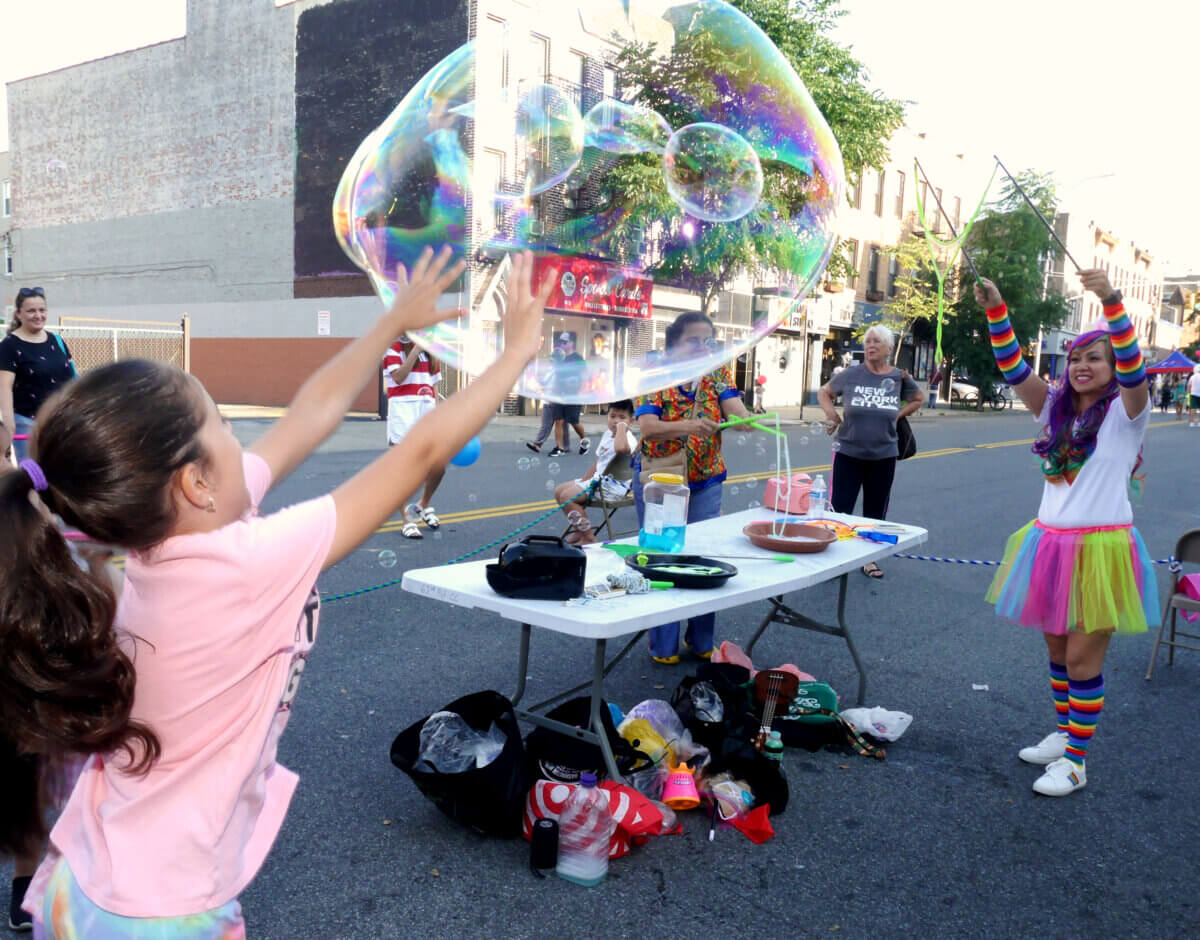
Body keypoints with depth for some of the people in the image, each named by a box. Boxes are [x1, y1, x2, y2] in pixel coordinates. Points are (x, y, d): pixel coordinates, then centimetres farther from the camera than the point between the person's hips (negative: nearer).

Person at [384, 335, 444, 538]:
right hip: (403, 410, -5)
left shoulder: (430, 353, 16)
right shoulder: (395, 349, -1)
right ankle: (408, 521, 4)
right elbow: (398, 377, -17)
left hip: (427, 409, 5)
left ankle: (424, 506, 29)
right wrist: (415, 350, -17)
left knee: (438, 467, 2)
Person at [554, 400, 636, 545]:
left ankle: (588, 538, -11)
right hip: (599, 480, 10)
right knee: (559, 490, 11)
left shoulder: (628, 438, -18)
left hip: (615, 486, -10)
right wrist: (583, 481, 16)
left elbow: (620, 448, -46)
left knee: (567, 496, -21)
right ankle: (579, 531, 19)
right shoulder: (607, 433, 12)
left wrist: (622, 427, -30)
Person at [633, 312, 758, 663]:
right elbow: (647, 428, -26)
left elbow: (736, 410, -16)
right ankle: (663, 645, 20)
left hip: (706, 481, 3)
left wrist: (744, 420, -41)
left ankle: (701, 640, 24)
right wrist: (689, 426, -44)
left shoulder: (719, 374, -1)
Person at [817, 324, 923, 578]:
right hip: (849, 453, -2)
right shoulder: (851, 374, -5)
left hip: (884, 455, 2)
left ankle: (868, 558, 26)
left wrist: (898, 415, 5)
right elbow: (824, 392, 10)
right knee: (839, 509, -2)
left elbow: (918, 399, 19)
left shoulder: (899, 378, -1)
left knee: (876, 511, 12)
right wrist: (833, 416, -5)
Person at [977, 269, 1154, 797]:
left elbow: (1132, 367, -24)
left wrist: (1110, 300, -37)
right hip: (1051, 542, 6)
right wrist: (996, 311, -15)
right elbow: (1014, 370, -2)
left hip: (1100, 548, -5)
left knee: (1082, 657, -1)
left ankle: (1075, 763, 11)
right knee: (1057, 648, 15)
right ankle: (1063, 736, 32)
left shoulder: (1125, 411, -5)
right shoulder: (1056, 408, 9)